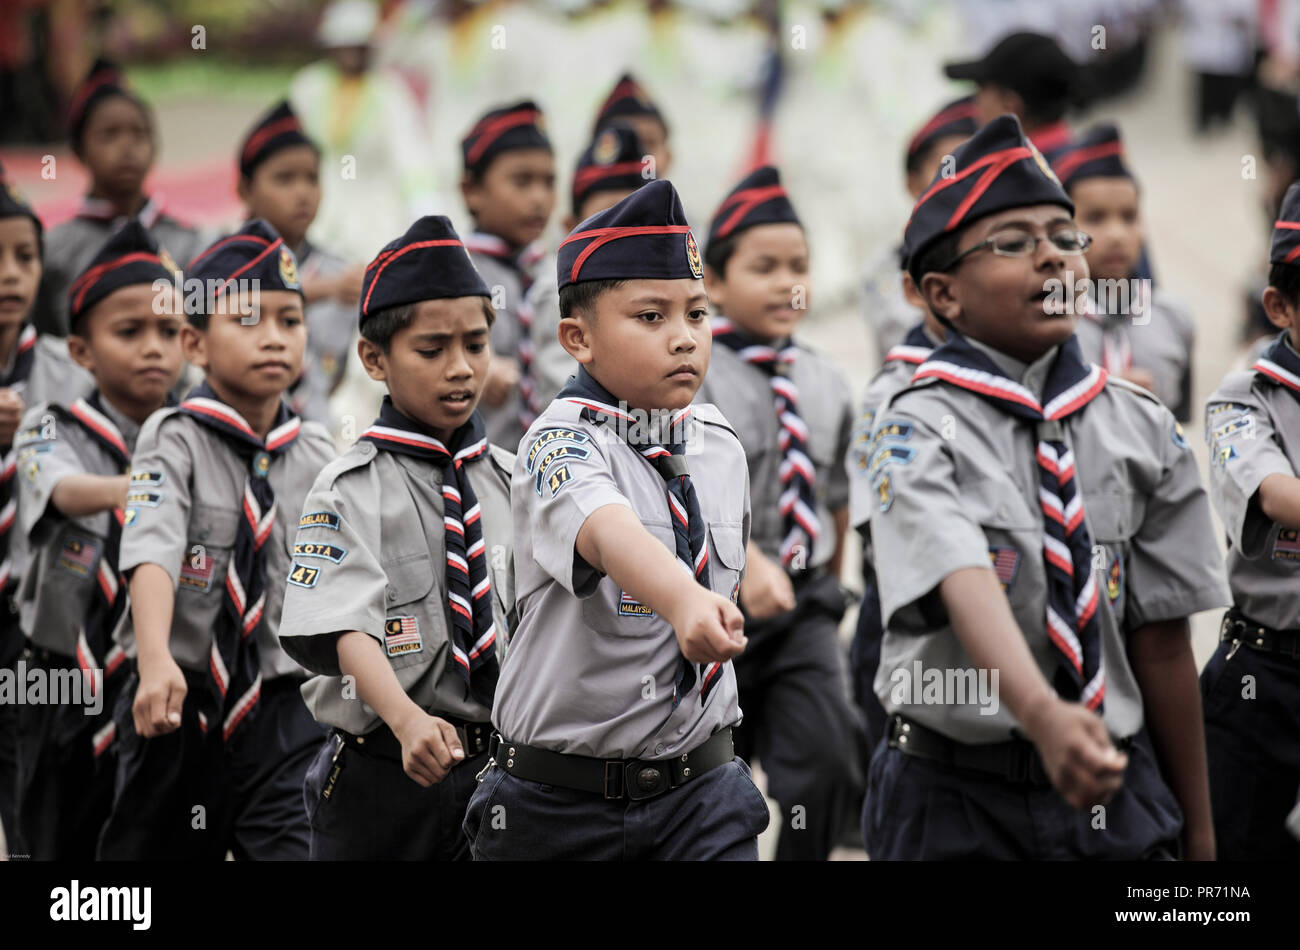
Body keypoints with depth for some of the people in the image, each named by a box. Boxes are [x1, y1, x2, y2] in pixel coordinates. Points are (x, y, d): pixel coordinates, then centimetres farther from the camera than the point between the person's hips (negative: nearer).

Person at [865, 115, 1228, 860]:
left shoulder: (1143, 430, 4)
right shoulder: (919, 433, -9)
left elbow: (1160, 638, 5)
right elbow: (967, 589, -26)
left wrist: (1198, 833, 7)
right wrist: (1044, 716, -44)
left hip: (1120, 797, 3)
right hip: (959, 801, -3)